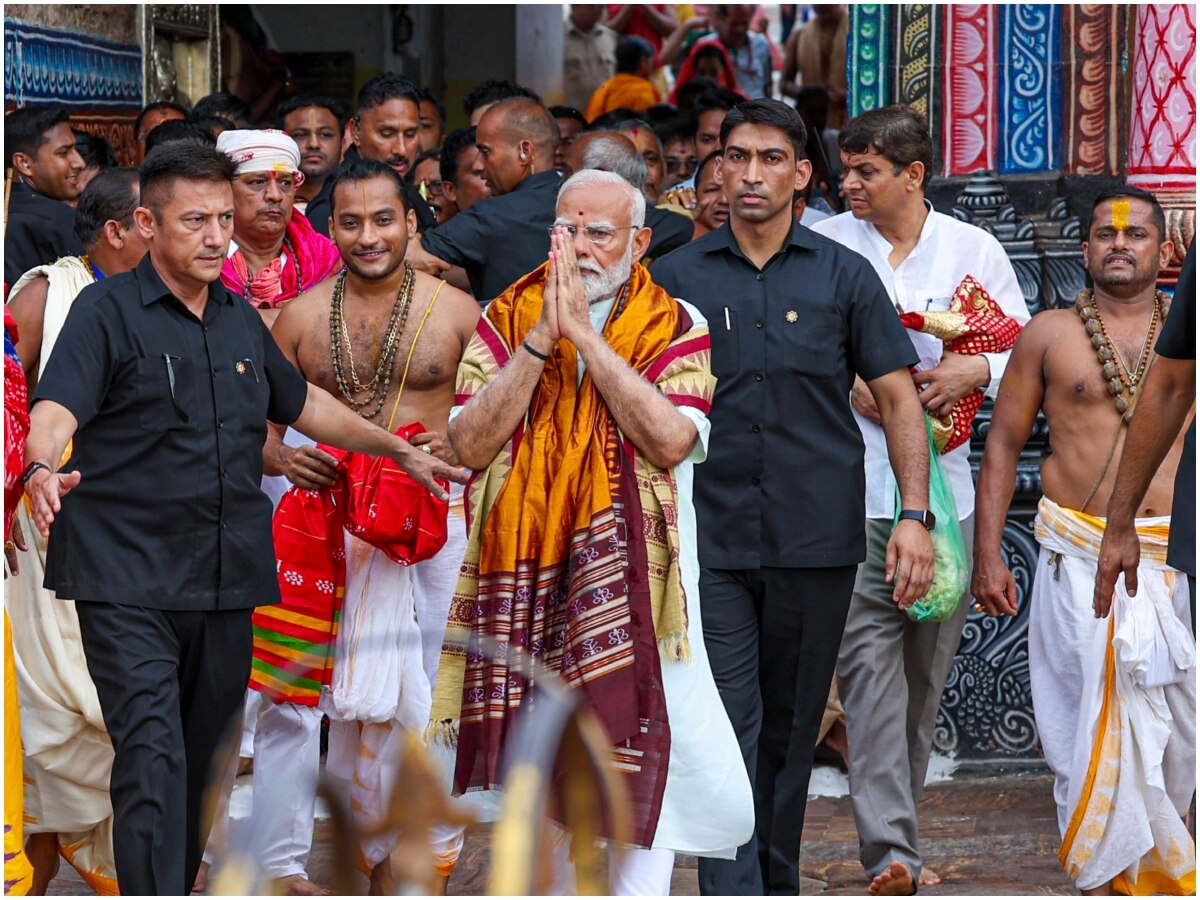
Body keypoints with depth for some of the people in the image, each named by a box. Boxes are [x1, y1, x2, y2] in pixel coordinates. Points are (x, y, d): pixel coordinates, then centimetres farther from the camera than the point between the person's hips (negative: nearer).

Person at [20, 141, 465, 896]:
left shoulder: (242, 323, 15)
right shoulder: (109, 311, -5)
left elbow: (303, 403, 32)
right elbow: (58, 409, -20)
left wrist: (401, 451, 34)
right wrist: (45, 470, -42)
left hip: (226, 580, 6)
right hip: (129, 584, -6)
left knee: (203, 763, 11)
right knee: (153, 758, -18)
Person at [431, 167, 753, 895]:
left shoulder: (676, 327, 2)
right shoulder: (506, 319, 6)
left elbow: (670, 440, -16)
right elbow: (470, 444, -7)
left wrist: (584, 333, -16)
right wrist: (542, 337, -13)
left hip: (630, 583, -2)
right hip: (525, 575, 2)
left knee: (642, 743, -10)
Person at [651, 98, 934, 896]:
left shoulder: (843, 276, 4)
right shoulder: (679, 277, 5)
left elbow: (898, 397, 3)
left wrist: (915, 515, -7)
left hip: (816, 537, 1)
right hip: (709, 539, -1)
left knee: (791, 729, 10)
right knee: (727, 727, -10)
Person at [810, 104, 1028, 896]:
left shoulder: (974, 250, 7)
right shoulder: (823, 248, 4)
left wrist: (976, 370, -12)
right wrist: (849, 385, -11)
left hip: (944, 483, 2)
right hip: (852, 489, -2)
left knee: (929, 664, 8)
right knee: (869, 657, -13)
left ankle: (896, 824, 23)